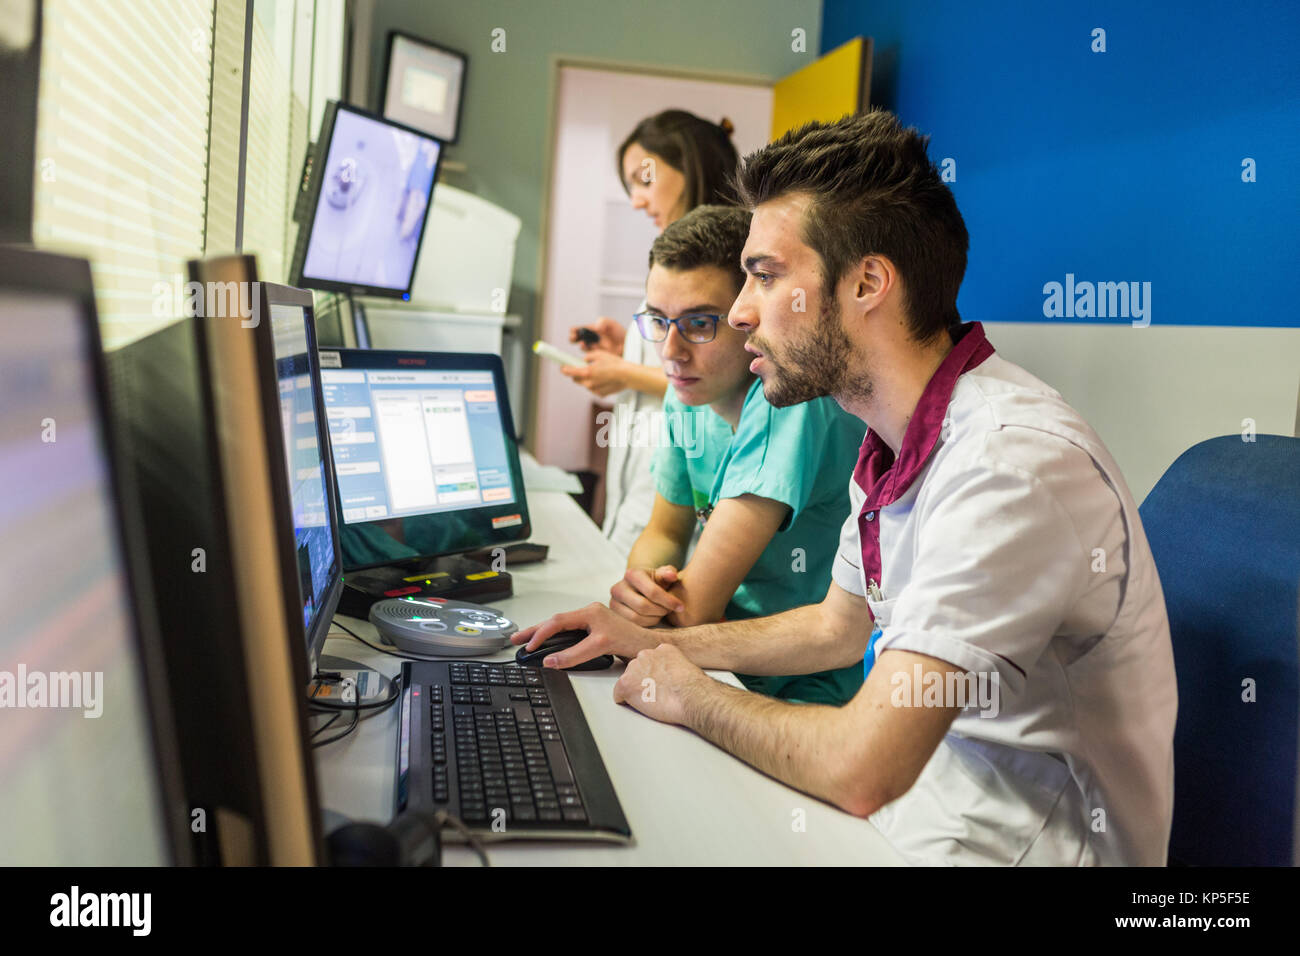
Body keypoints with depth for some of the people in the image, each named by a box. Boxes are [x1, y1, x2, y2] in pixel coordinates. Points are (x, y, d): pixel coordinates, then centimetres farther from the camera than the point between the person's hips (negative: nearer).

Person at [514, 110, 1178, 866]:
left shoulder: (1013, 463, -28)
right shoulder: (901, 442, 3)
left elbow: (858, 770, -30)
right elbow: (838, 627, 16)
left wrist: (692, 696, -12)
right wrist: (655, 643, 9)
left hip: (1002, 844, -7)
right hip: (918, 796, 7)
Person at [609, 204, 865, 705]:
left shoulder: (790, 395, -26)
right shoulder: (689, 394, 0)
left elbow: (693, 609, -26)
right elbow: (664, 532, 11)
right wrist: (637, 584, -9)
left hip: (814, 692, -7)